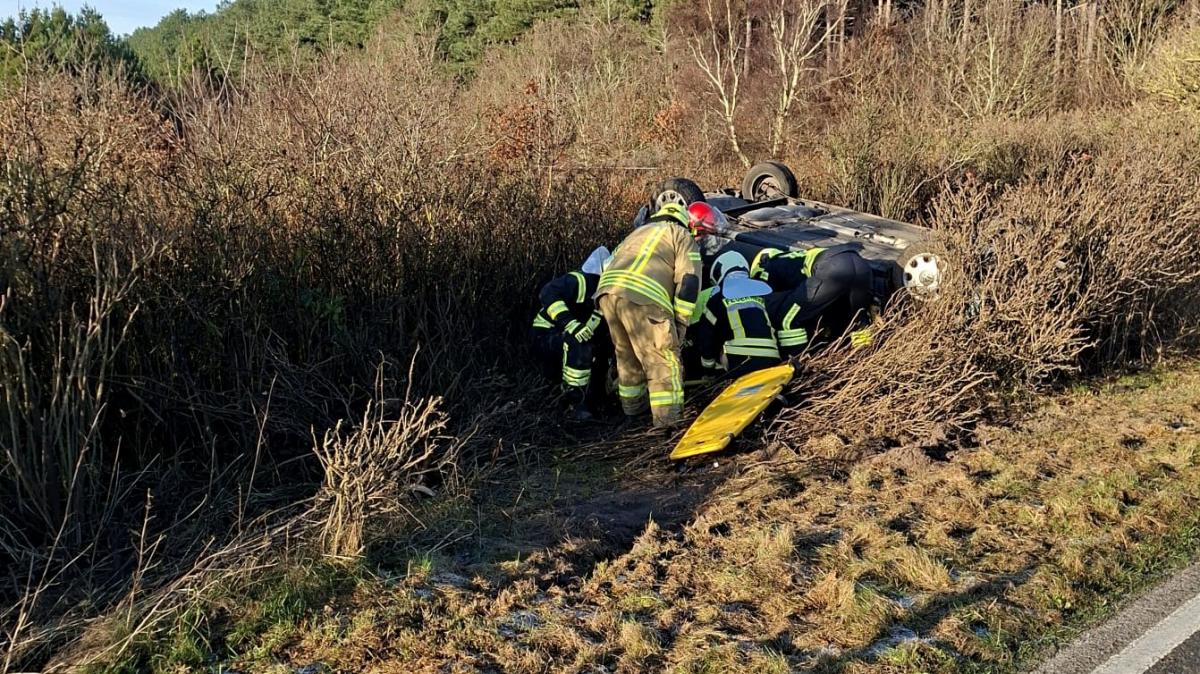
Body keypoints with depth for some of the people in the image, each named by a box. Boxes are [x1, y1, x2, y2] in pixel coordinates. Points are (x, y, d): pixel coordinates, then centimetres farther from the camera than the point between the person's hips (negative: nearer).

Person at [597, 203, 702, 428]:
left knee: (627, 355, 24)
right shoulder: (681, 236, 19)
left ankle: (632, 406, 37)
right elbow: (688, 281, 5)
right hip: (643, 299, -6)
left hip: (606, 292, 7)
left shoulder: (636, 233, 38)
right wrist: (680, 322, 6)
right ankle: (668, 419, -2)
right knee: (663, 361, 1)